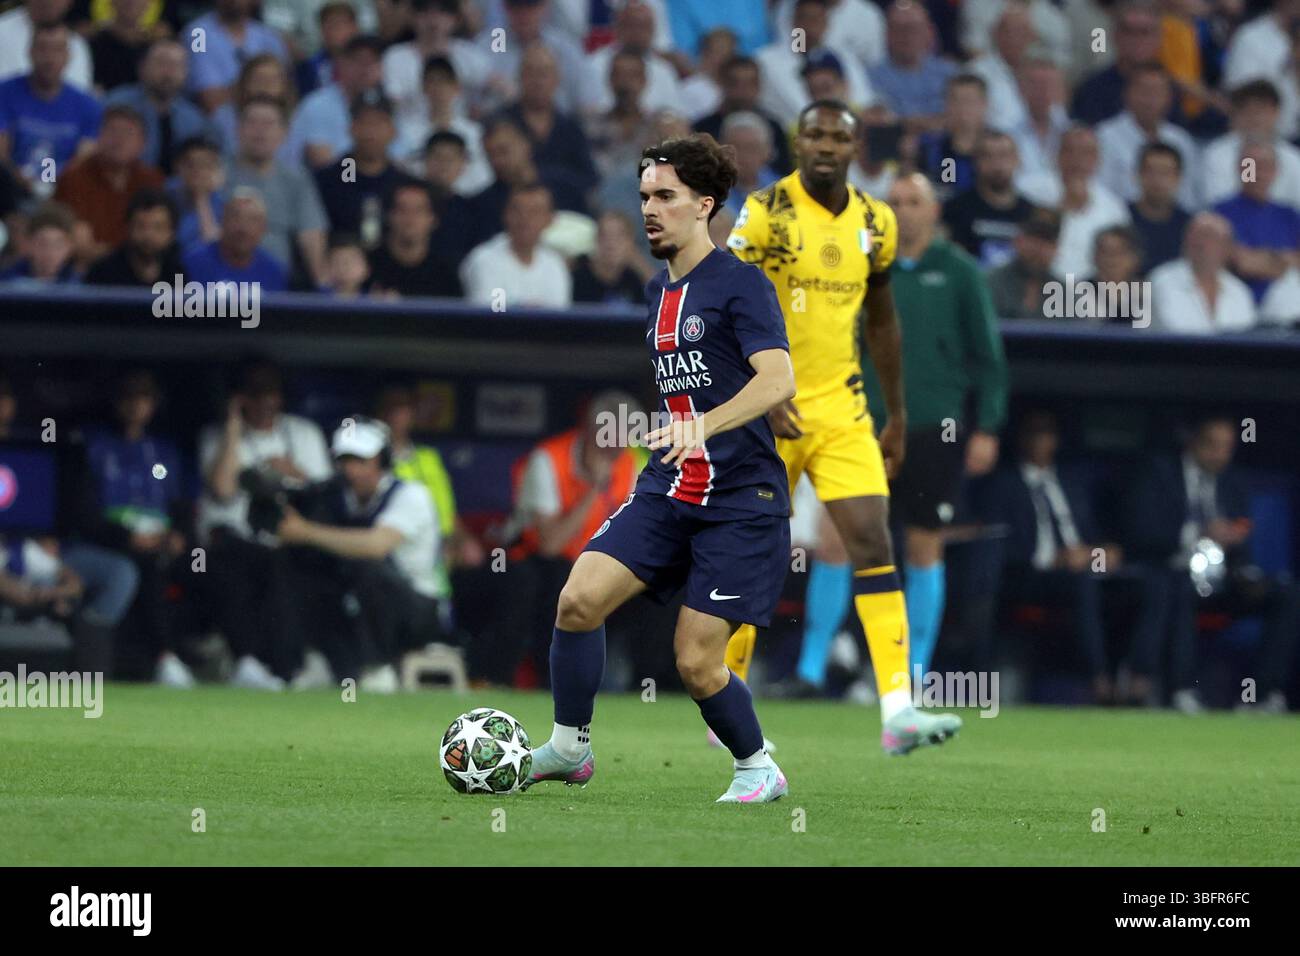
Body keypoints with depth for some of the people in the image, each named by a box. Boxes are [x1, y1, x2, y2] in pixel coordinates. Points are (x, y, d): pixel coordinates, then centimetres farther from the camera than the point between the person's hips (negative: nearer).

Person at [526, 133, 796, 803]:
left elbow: (777, 379, -25)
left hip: (740, 497, -6)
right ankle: (569, 749, 1)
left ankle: (759, 768, 17)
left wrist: (704, 425, -38)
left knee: (696, 662, -8)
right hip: (667, 489, 7)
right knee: (579, 597, -14)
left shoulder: (740, 283, -10)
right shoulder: (658, 292, 15)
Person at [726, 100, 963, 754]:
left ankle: (897, 710, -15)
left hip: (843, 409, 4)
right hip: (769, 410, -4)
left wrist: (896, 416, 18)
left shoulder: (875, 223, 7)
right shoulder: (765, 213, -9)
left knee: (874, 545, -9)